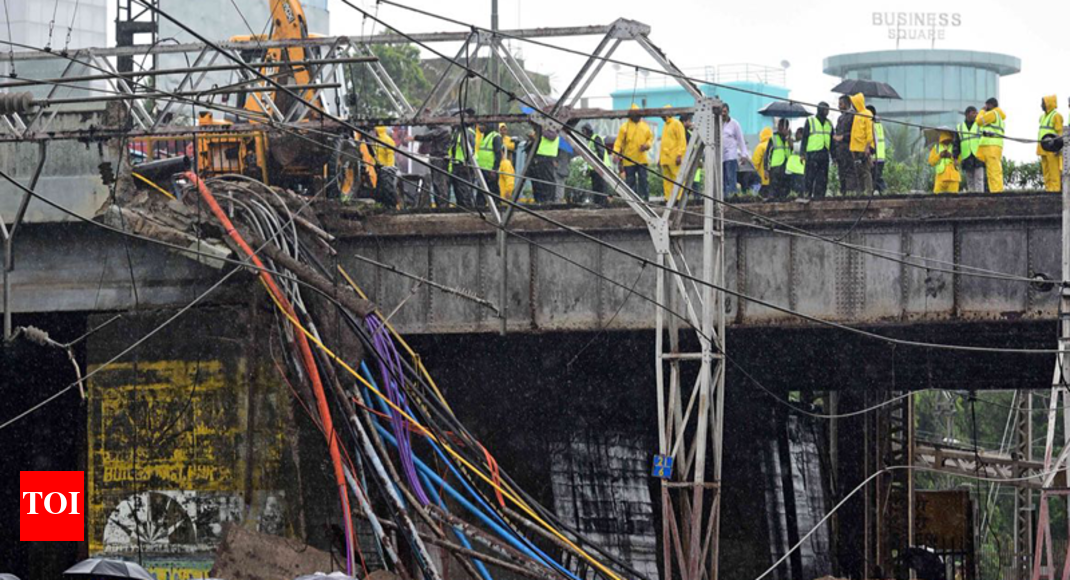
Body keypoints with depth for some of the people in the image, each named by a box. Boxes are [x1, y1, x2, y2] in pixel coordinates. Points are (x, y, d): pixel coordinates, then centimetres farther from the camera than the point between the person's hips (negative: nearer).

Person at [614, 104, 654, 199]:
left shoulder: (645, 126, 9)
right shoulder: (625, 127, -2)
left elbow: (650, 138, 17)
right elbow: (619, 141, -3)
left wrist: (647, 145, -5)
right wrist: (616, 153, -17)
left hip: (641, 158, 2)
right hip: (629, 159, -2)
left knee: (643, 179, -1)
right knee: (630, 180, 1)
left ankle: (644, 198, 3)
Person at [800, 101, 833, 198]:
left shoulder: (829, 123, 18)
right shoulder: (810, 121, 3)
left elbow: (832, 141, 21)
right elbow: (804, 138, 0)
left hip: (824, 154, 5)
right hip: (812, 153, -5)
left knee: (822, 179, 3)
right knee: (810, 178, -7)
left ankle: (819, 197, 5)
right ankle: (807, 196, -5)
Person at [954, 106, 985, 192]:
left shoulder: (980, 125, 8)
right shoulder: (959, 128, 13)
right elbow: (956, 145, 10)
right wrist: (955, 159, 1)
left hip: (978, 157, -2)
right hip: (967, 158, 2)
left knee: (979, 179, -12)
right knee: (970, 181, 2)